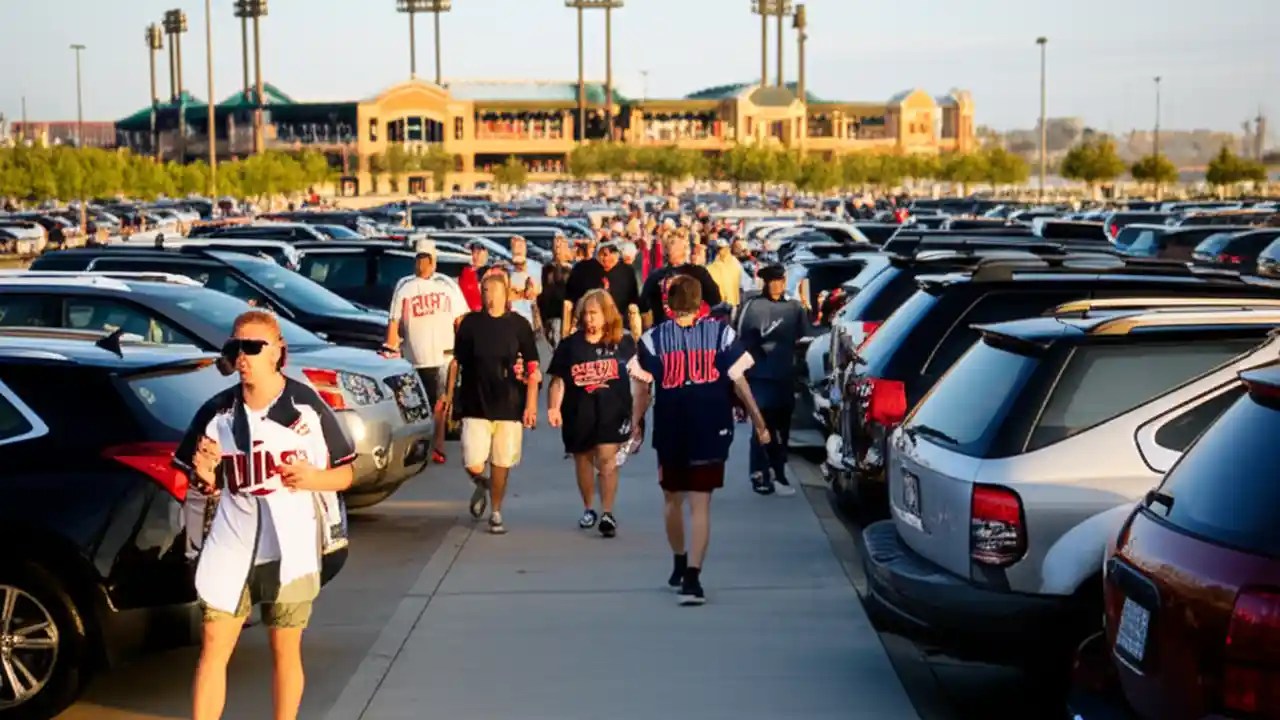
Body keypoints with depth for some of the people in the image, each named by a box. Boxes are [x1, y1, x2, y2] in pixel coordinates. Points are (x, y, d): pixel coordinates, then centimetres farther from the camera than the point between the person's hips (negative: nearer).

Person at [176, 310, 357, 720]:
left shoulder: (307, 406, -5)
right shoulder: (217, 412, 2)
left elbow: (344, 473, 2)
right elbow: (203, 488, 11)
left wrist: (314, 477, -18)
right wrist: (205, 478, -11)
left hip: (290, 547, -2)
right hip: (231, 546, 2)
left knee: (285, 651, 8)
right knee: (214, 648, 0)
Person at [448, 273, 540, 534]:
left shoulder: (519, 325, 1)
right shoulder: (470, 323, 3)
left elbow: (532, 368, 2)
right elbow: (456, 362, 9)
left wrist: (531, 405, -4)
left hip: (509, 406, 0)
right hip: (475, 406, 0)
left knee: (501, 464, 5)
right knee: (474, 465, -8)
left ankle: (496, 514, 24)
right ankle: (481, 485, 27)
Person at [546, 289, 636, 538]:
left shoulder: (622, 343, 0)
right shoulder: (570, 345, 1)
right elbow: (558, 380, 0)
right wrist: (554, 407, -13)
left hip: (611, 411, -2)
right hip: (578, 413, 2)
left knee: (607, 458, -12)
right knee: (583, 460, 14)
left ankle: (607, 514, -9)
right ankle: (588, 509, 32)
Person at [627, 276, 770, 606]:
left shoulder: (653, 338, -1)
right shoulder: (721, 333, -1)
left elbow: (642, 389, -2)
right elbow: (739, 381, -2)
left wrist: (635, 425, 10)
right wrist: (758, 421, 6)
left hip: (670, 433, 1)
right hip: (711, 432, 0)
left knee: (673, 500, 20)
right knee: (700, 505, 0)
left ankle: (680, 564, 35)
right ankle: (692, 578, -11)